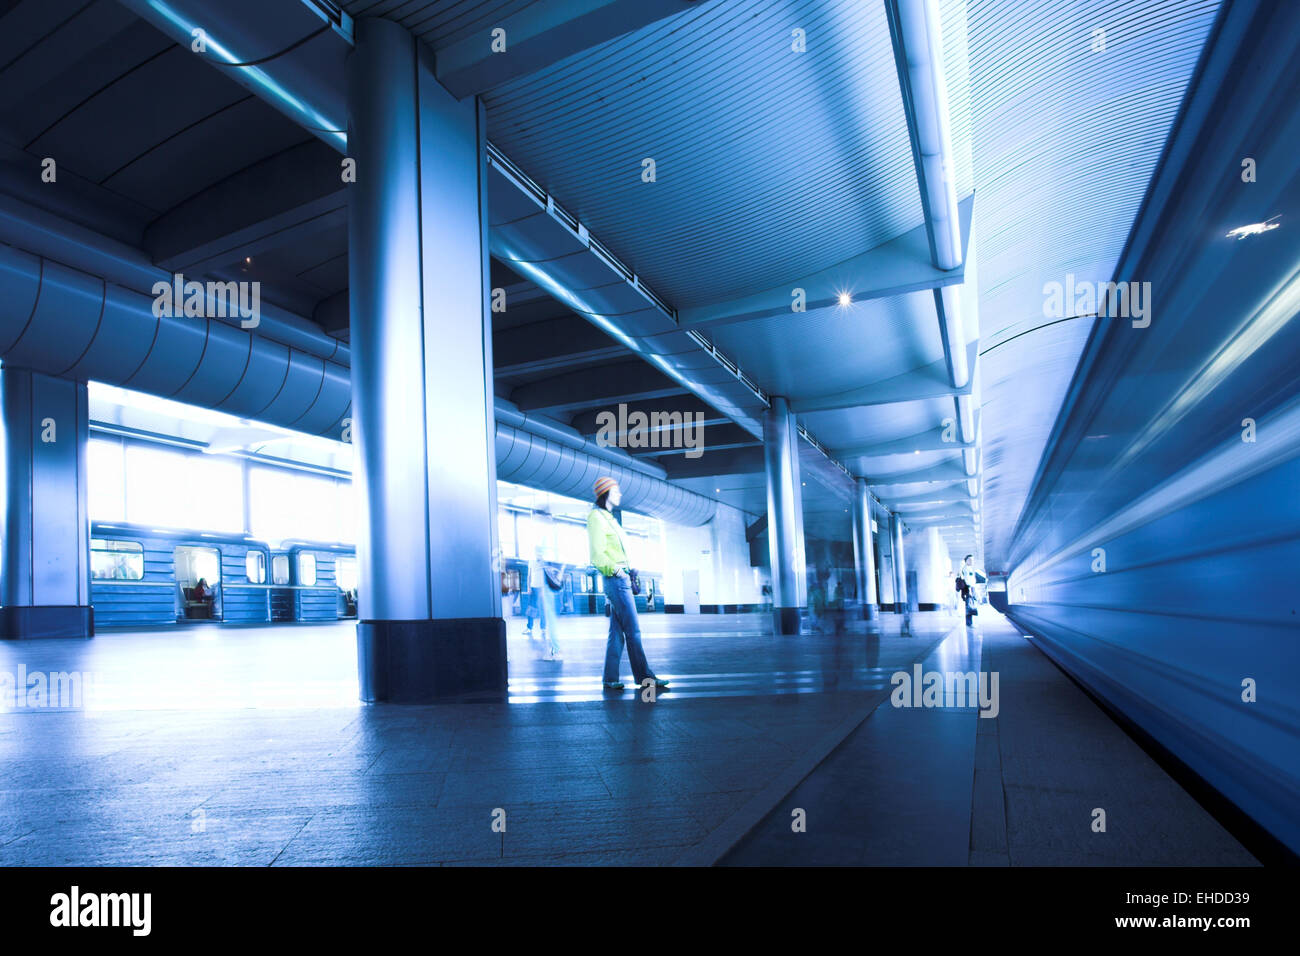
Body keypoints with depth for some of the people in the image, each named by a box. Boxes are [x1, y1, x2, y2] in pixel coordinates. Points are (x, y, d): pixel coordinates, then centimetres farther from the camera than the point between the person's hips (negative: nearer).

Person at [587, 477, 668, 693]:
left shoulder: (608, 518, 22)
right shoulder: (597, 517, -7)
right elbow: (597, 554, -15)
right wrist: (615, 569, -21)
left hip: (621, 578, 9)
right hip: (616, 579, -9)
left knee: (617, 632, 7)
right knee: (633, 631, -7)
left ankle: (610, 679, 9)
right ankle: (644, 677, -3)